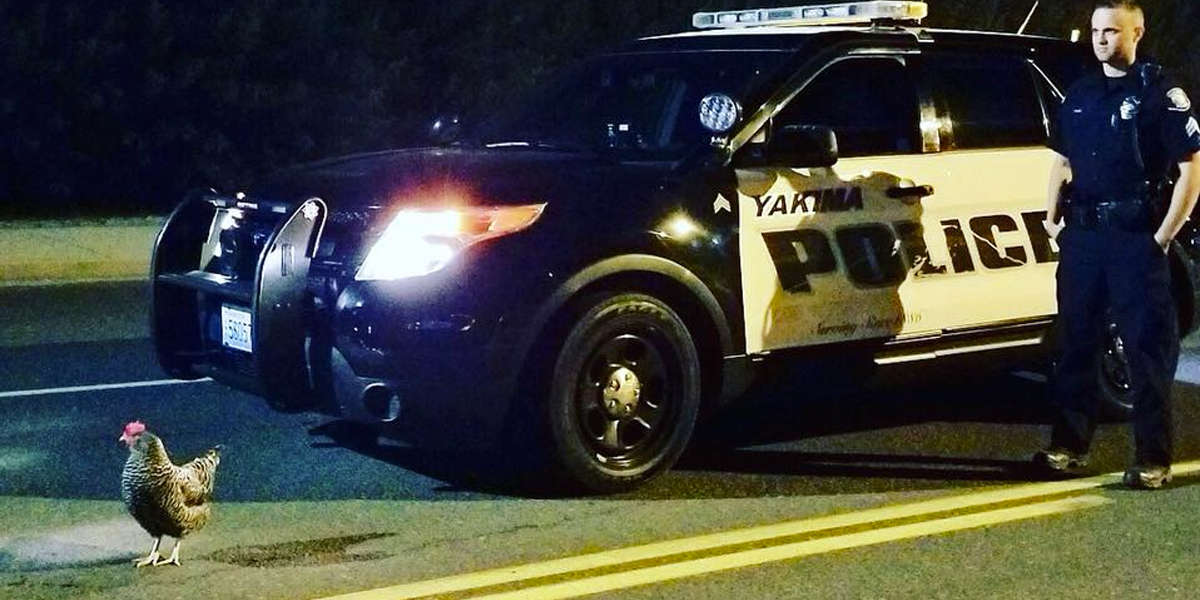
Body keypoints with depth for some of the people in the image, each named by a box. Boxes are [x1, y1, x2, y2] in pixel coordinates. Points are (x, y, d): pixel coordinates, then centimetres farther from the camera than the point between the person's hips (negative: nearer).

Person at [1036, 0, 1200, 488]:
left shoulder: (1160, 92, -5)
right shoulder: (1080, 94, 13)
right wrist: (1052, 219, 10)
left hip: (1136, 237, -6)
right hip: (1082, 234, 6)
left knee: (1147, 349, -2)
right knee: (1076, 343, 11)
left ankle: (1153, 460, 4)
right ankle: (1070, 446, 20)